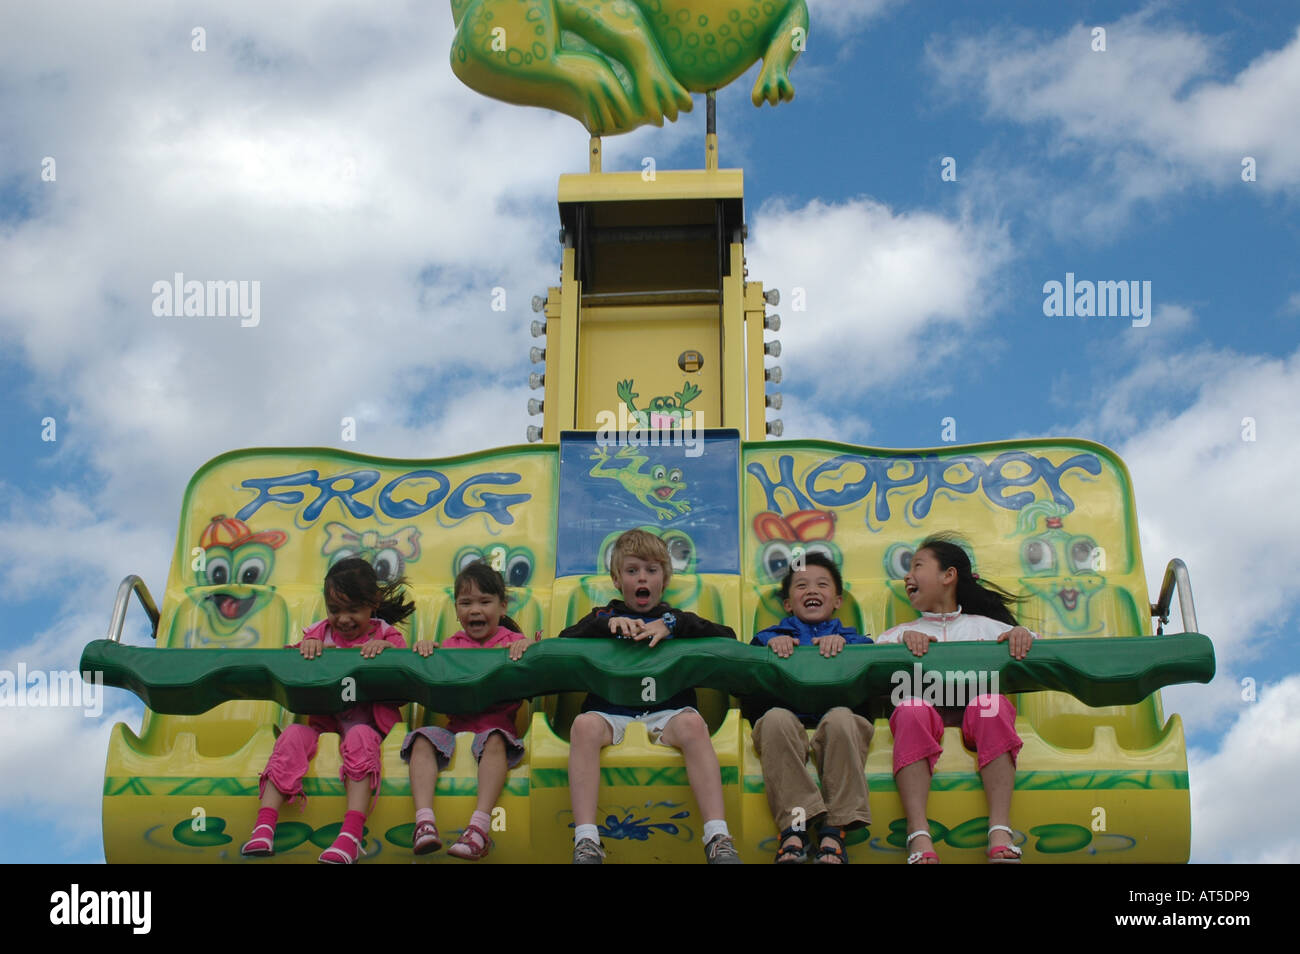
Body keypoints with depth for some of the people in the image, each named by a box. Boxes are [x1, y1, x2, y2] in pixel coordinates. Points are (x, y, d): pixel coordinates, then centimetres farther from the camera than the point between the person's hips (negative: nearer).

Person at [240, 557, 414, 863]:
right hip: (322, 716, 3)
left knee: (360, 736, -36)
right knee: (294, 735, -27)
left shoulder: (385, 635, 9)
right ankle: (264, 826, -34)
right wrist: (308, 646, -11)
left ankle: (351, 835, -47)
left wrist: (386, 648, -21)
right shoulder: (320, 633, 17)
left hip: (366, 717, -3)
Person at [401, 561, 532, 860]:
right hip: (455, 726, 3)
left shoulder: (513, 642, 9)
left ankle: (479, 826, -42)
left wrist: (527, 645, -21)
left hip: (496, 723, -3)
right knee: (423, 740, -24)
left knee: (494, 740, -35)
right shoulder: (451, 645, 18)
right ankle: (424, 820, -36)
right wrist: (426, 648, -4)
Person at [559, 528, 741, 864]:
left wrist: (671, 624, -3)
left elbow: (727, 636, 9)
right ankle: (586, 841, -41)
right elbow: (564, 641, 7)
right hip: (611, 712, 0)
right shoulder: (605, 617, 27)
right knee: (584, 724, -34)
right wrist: (609, 624, -8)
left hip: (666, 713, 0)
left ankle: (718, 839, -42)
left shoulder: (675, 620, 26)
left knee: (692, 722, -35)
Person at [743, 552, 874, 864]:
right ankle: (795, 826, -45)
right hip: (787, 729, 0)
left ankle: (834, 831, -40)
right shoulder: (773, 636, 34)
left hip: (833, 728, 0)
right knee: (776, 718, -36)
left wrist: (841, 642, -9)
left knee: (841, 718, -36)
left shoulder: (849, 637, 33)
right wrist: (772, 643, -6)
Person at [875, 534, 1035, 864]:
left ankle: (1000, 832, -46)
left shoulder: (982, 624, 26)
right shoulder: (905, 631, 27)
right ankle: (918, 836, -47)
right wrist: (904, 639, -11)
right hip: (926, 702, 0)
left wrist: (1020, 634, -7)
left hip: (972, 706, 0)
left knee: (994, 704, -36)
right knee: (911, 709, -37)